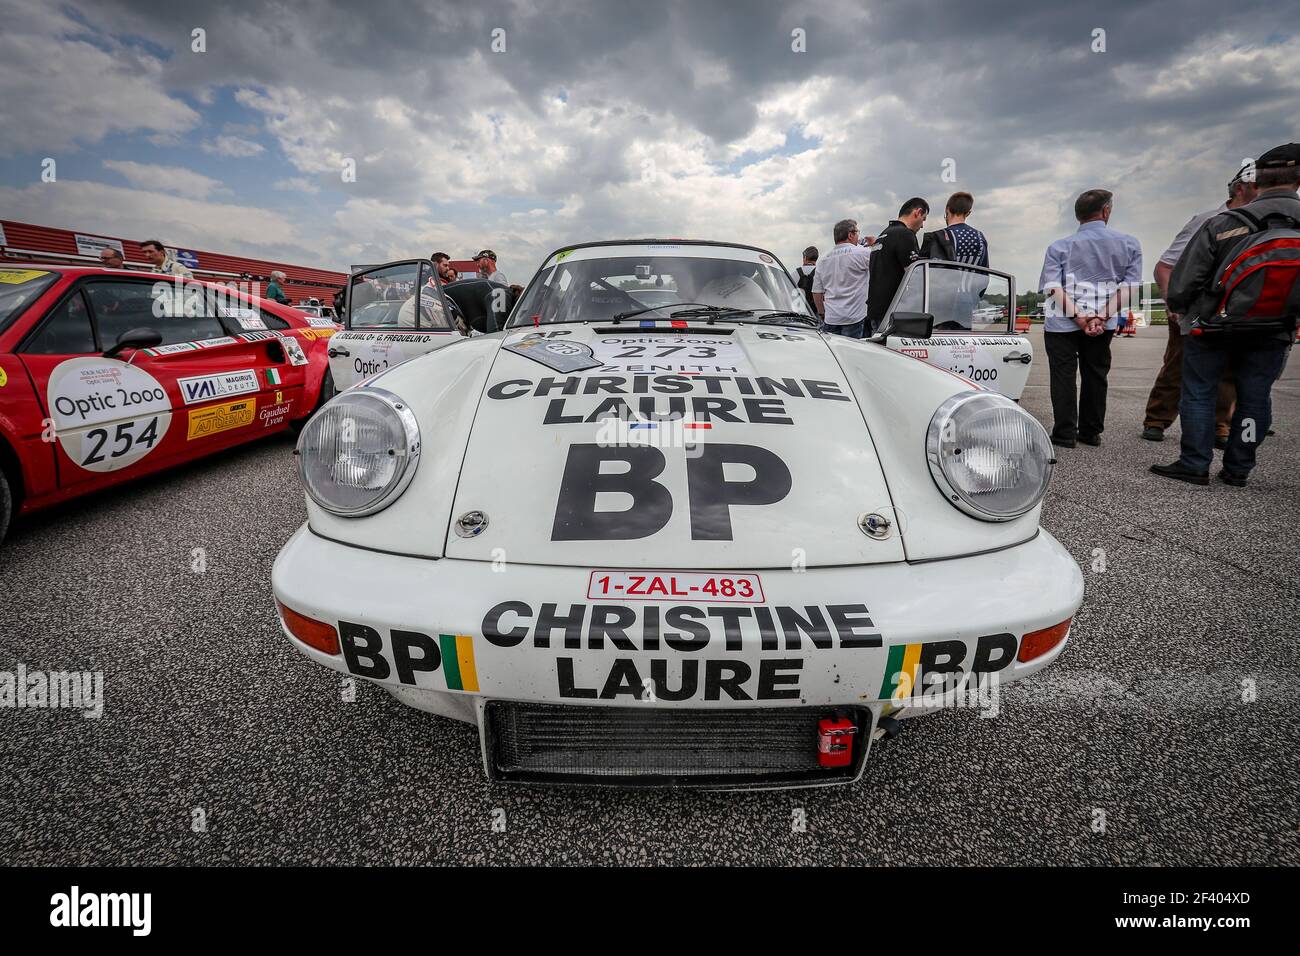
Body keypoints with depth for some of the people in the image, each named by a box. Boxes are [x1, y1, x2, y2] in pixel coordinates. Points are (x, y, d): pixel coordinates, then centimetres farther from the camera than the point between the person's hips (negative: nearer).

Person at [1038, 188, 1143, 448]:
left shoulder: (1058, 248, -1)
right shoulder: (1129, 244, 4)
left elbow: (1053, 288, -13)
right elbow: (1128, 287, -6)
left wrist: (1079, 318, -15)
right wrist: (1102, 317, -12)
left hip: (1062, 323, -2)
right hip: (1104, 324, 2)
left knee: (1063, 375, 5)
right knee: (1095, 375, 14)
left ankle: (1065, 434, 3)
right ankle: (1091, 432, 21)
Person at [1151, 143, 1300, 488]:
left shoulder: (1221, 225, -14)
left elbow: (1181, 284, -12)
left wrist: (1180, 310, 8)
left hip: (1211, 328, -3)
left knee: (1199, 394, 6)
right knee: (1255, 398, 11)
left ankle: (1195, 465, 5)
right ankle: (1237, 470, 18)